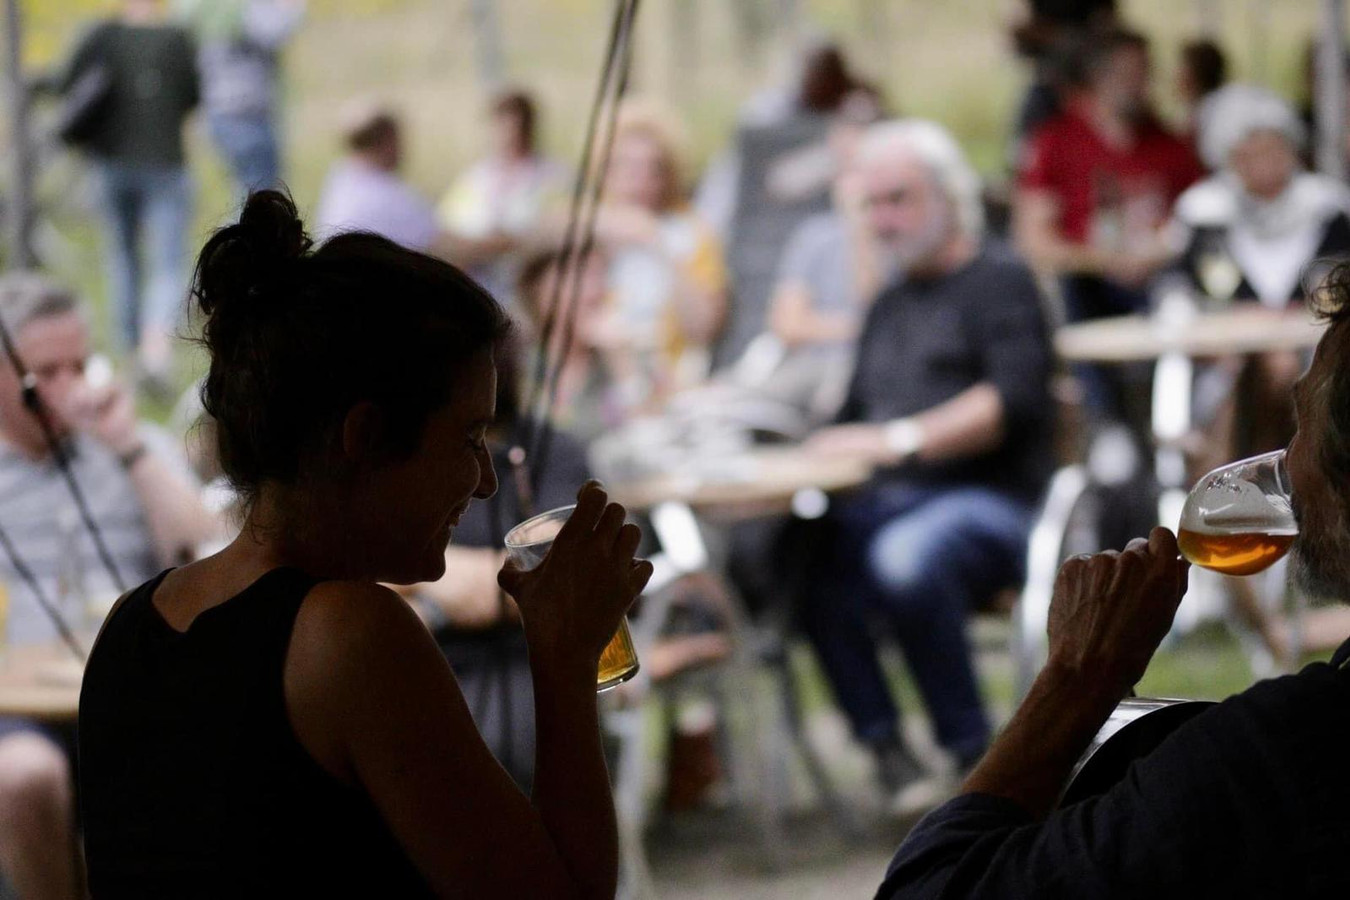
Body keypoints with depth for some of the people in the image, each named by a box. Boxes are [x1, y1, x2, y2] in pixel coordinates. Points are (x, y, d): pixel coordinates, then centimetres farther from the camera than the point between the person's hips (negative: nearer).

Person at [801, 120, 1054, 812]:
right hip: (887, 504, 6)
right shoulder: (890, 306, 26)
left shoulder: (998, 280, 2)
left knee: (905, 556, -38)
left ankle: (971, 751, -24)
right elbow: (855, 420, 24)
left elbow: (1013, 400, -13)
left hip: (990, 501, -6)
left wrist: (900, 439, -21)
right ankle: (882, 742, -22)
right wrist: (821, 451, 1)